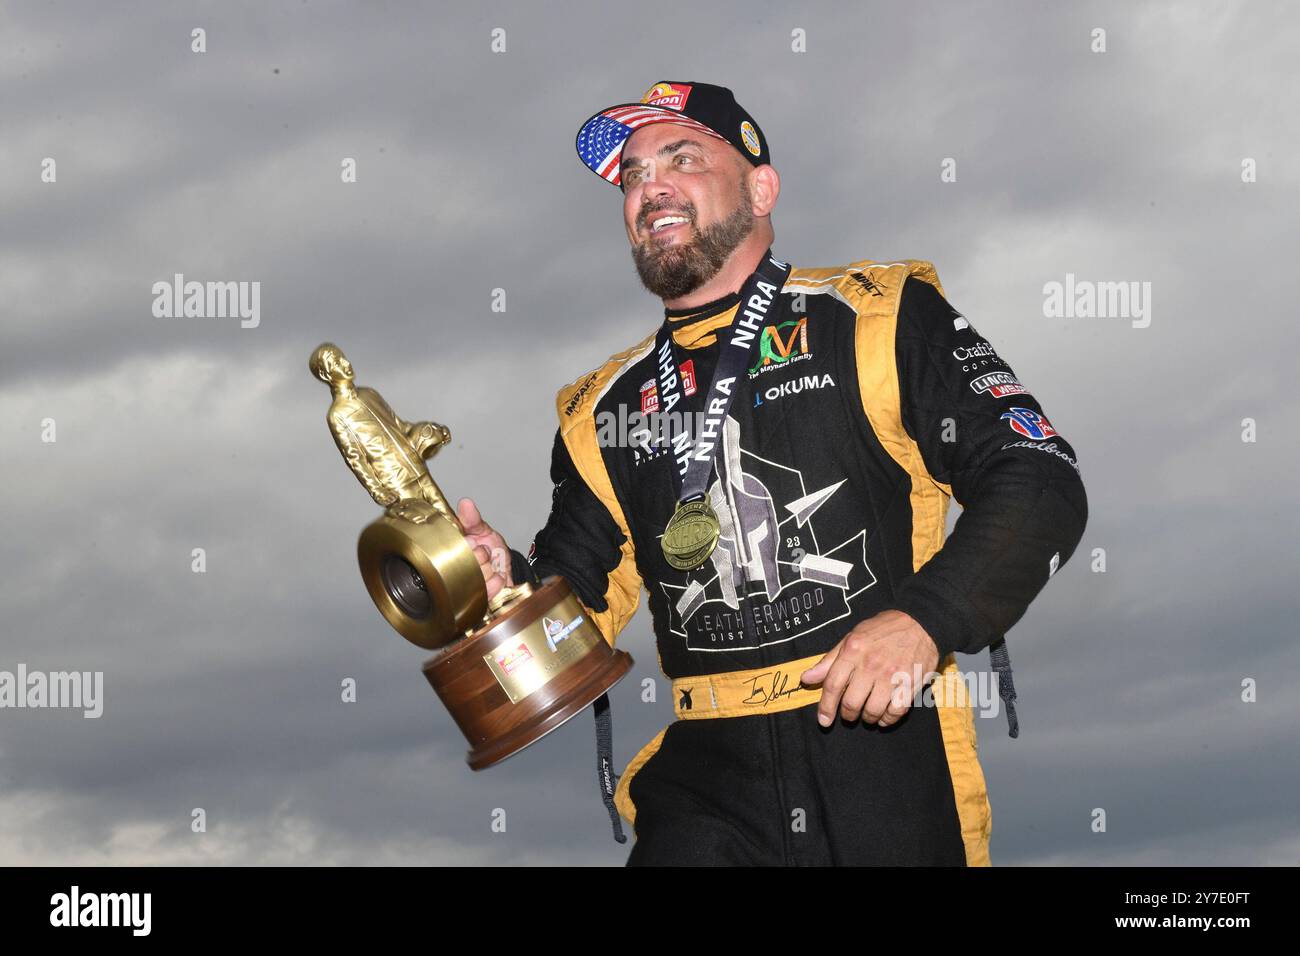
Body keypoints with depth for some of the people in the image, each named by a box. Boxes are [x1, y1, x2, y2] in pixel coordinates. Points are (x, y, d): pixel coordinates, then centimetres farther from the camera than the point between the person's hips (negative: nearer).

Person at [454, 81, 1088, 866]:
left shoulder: (879, 318, 4)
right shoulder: (604, 410, 17)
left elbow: (1039, 485, -2)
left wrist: (924, 620, -17)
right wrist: (506, 585, -3)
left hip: (886, 760, -3)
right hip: (708, 788, 3)